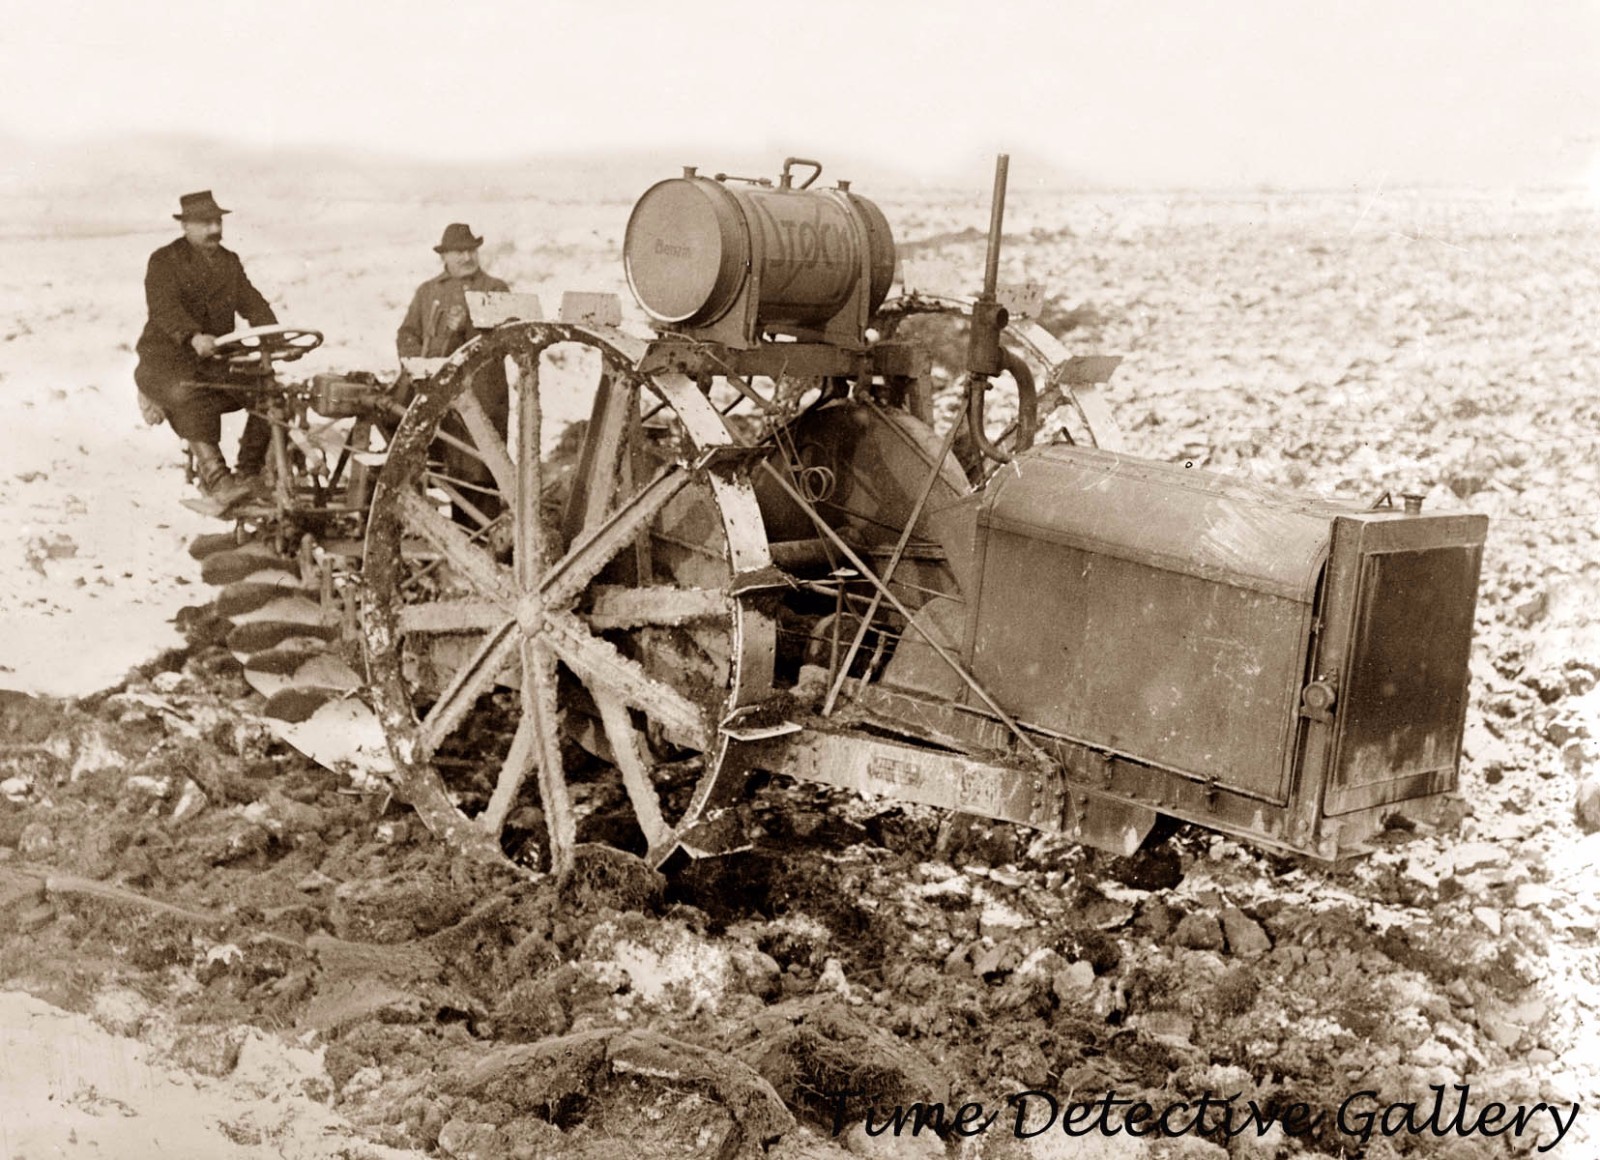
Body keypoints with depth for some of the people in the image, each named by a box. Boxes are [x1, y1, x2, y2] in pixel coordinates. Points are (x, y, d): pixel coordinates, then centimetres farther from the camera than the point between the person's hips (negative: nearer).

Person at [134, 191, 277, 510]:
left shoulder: (229, 262, 17)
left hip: (217, 362, 5)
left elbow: (253, 304, 6)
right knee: (191, 395, -39)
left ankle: (248, 473, -12)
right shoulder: (164, 261, -2)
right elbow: (164, 307, -20)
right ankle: (216, 478, -45)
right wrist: (194, 337, -40)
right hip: (166, 359, -5)